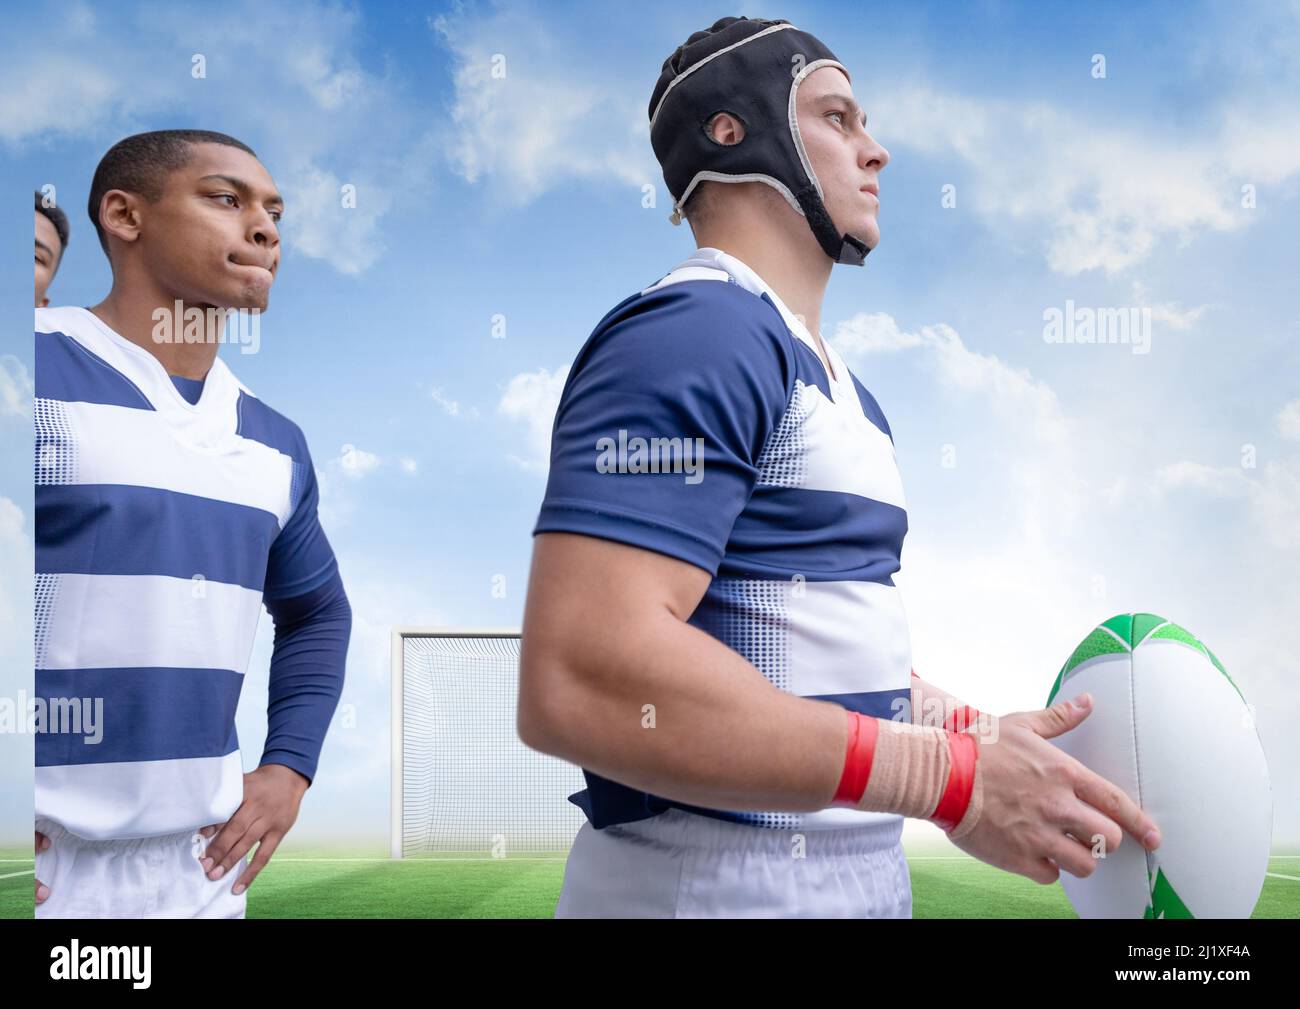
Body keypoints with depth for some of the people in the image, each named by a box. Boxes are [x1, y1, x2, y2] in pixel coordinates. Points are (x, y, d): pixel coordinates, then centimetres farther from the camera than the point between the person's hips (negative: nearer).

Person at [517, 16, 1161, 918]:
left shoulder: (843, 390, 15)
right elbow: (578, 680, -28)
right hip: (713, 884, -9)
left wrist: (981, 737, 7)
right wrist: (949, 776, -23)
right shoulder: (693, 331, -16)